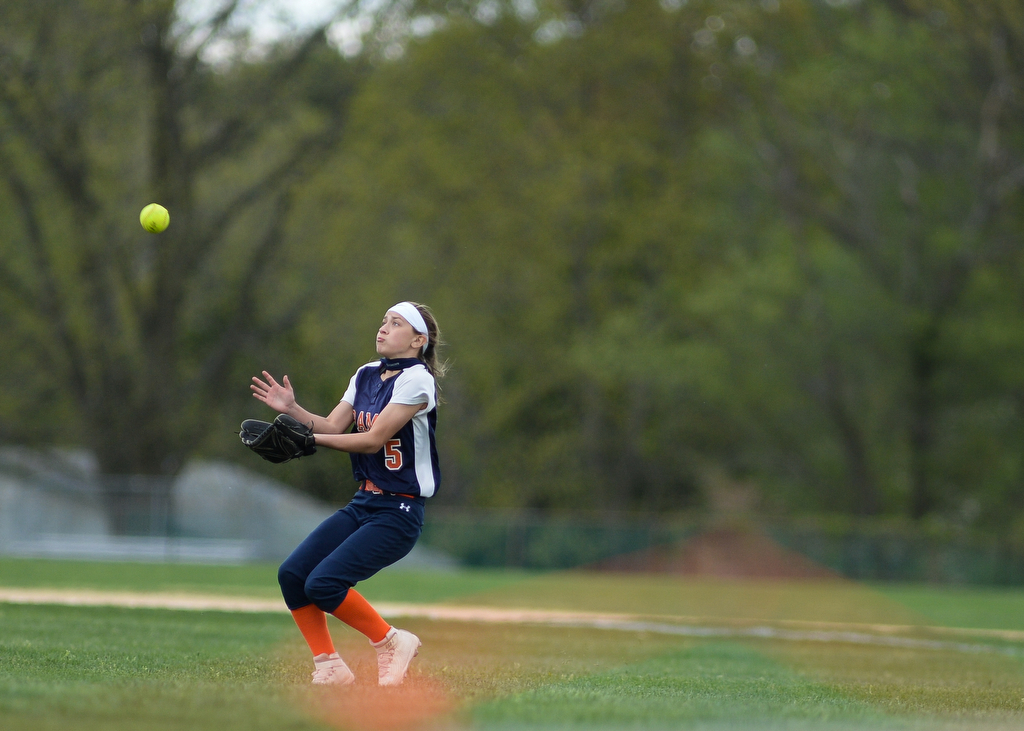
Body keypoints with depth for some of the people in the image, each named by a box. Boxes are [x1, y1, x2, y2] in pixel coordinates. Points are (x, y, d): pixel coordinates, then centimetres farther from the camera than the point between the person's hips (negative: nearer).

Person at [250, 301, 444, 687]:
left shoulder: (416, 379, -13)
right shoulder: (366, 375, 12)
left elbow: (373, 439, -19)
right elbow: (333, 426, 6)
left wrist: (309, 440, -22)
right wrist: (292, 410, -10)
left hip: (398, 513, -8)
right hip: (362, 504, 8)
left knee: (323, 583, -22)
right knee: (292, 574, -6)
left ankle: (391, 642, -1)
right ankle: (330, 668, 3)